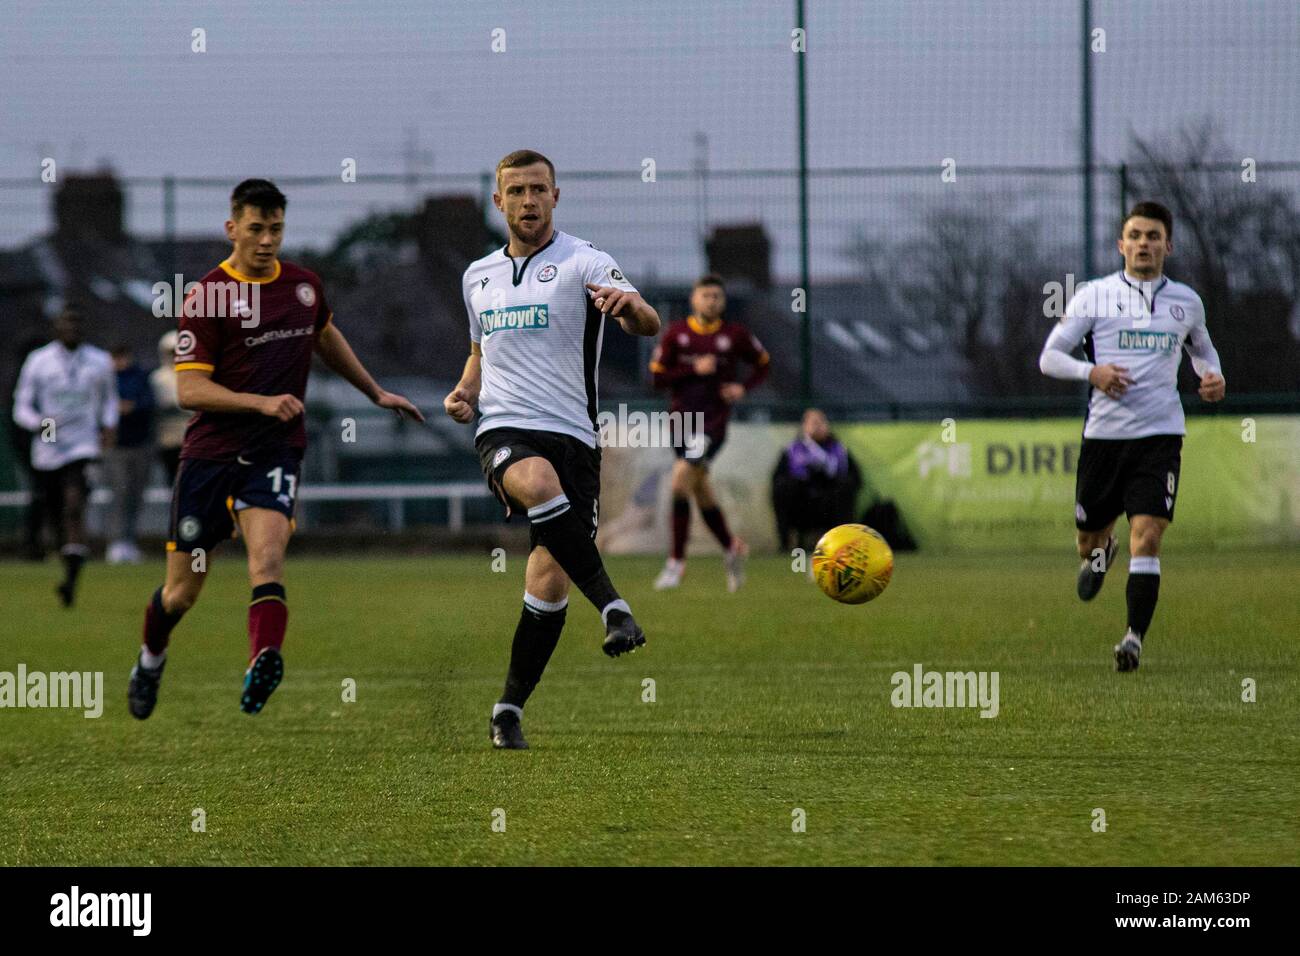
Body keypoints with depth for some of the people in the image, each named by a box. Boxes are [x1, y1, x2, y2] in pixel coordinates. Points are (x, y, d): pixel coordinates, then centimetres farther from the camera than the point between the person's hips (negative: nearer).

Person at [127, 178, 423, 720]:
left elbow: (327, 338, 31)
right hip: (211, 452, -2)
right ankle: (150, 661, 36)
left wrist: (377, 394, 35)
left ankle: (263, 667, -43)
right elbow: (189, 388, -13)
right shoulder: (207, 297, -8)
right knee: (182, 592, 6)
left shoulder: (304, 285, 9)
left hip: (276, 452, 2)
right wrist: (262, 402, -23)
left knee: (268, 555, -25)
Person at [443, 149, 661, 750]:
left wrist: (629, 305, -39)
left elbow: (648, 325, -14)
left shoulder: (583, 262, 1)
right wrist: (465, 392, 10)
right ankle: (612, 607, -36)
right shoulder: (479, 276, 17)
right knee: (540, 483, -36)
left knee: (550, 579, -7)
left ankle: (509, 710, 8)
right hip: (503, 431, 1)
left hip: (572, 435, -1)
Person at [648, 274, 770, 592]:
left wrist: (744, 388, -4)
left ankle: (676, 560, -14)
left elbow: (763, 364, 14)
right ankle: (731, 547, 34)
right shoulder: (675, 333, 2)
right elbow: (657, 377, -1)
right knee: (700, 490, 10)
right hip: (681, 417, 4)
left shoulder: (735, 334, 0)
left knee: (681, 477, -20)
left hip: (713, 421, -4)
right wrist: (693, 370, -13)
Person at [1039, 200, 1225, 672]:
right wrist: (1091, 372, -17)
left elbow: (1201, 347, 29)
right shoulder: (1094, 295, 2)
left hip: (1160, 434, 0)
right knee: (1088, 536, 11)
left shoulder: (1186, 301, 9)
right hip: (1103, 433, 0)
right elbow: (1049, 357, 2)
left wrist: (1213, 376, 7)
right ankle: (1100, 550, 49)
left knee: (1147, 535, -16)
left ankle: (1135, 637, -17)